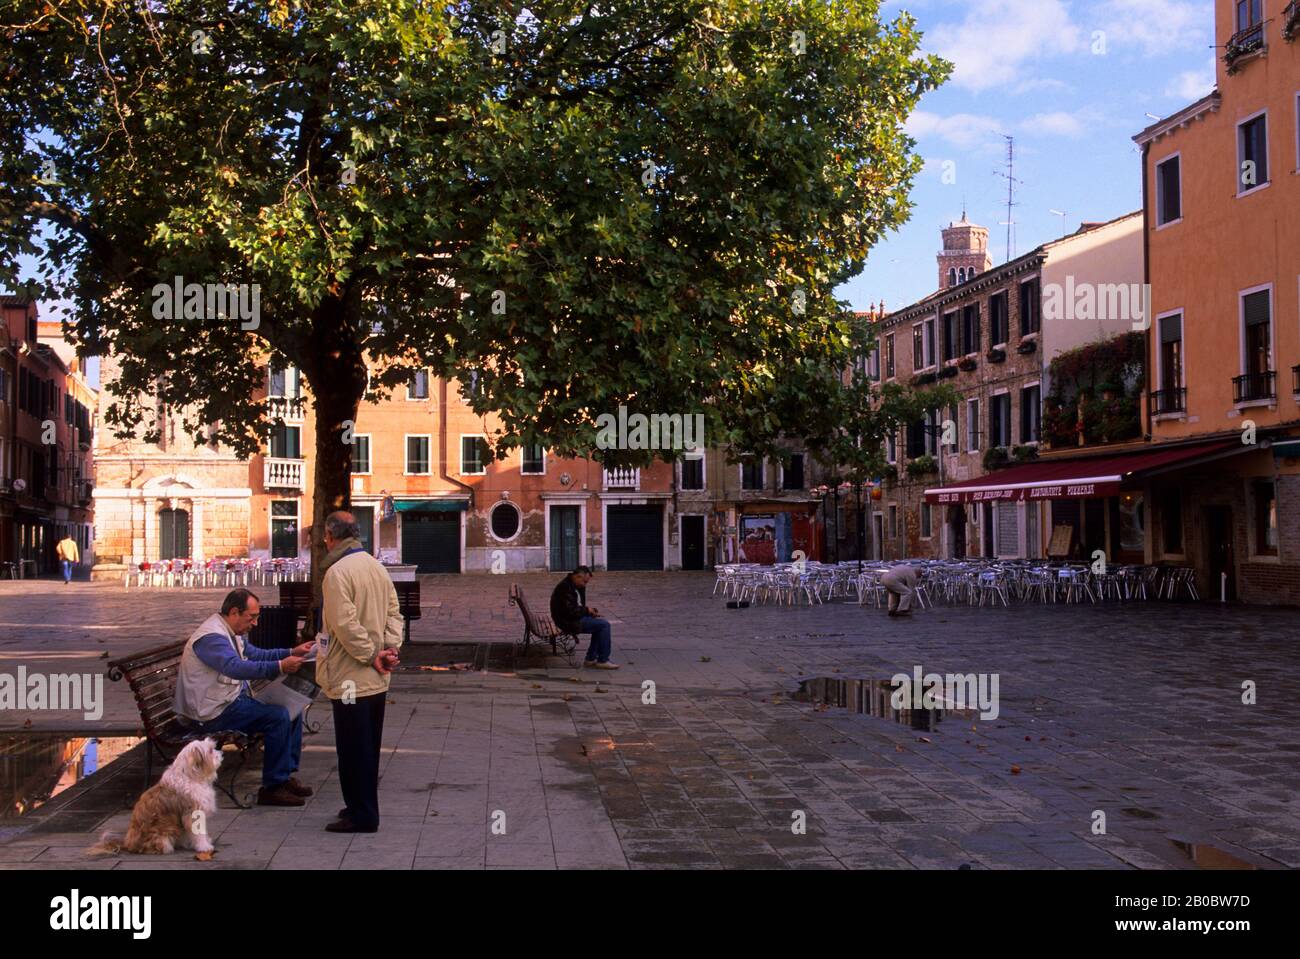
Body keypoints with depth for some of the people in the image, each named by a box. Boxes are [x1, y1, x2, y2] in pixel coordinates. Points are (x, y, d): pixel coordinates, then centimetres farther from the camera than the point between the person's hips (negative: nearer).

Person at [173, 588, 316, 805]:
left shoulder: (230, 632, 13)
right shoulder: (211, 636, -21)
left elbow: (254, 654, 25)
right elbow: (236, 667, -37)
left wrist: (291, 653, 12)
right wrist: (279, 667, -43)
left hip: (233, 700, 11)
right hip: (212, 713, -11)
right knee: (278, 716, -22)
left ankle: (286, 775, 10)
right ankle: (272, 788, -15)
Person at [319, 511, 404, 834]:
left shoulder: (338, 572, -16)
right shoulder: (377, 567, 11)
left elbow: (346, 624, -22)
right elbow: (393, 613, 10)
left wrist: (371, 654, -14)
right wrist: (390, 648, 0)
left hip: (351, 677, -8)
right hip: (377, 678, 9)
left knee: (353, 748, 0)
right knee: (368, 745, 17)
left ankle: (361, 815, 6)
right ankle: (364, 807, 27)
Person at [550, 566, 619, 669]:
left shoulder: (577, 586, 11)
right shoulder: (565, 587, -21)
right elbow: (570, 611, -26)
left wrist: (590, 611, 3)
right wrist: (587, 610, -13)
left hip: (575, 618, 11)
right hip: (569, 622, -11)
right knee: (604, 625, -12)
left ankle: (591, 658, 12)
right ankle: (603, 661, -6)